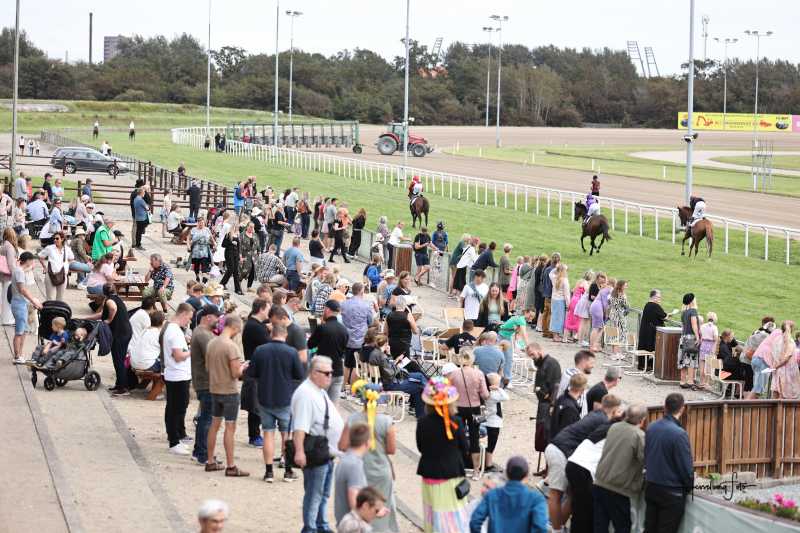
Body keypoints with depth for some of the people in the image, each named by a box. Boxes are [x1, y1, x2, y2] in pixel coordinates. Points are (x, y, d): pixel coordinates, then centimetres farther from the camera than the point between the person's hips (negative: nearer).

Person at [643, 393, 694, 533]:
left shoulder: (651, 427, -1)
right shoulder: (679, 434, -22)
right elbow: (686, 467, -17)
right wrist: (689, 486, 1)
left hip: (650, 488, 6)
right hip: (671, 493, -6)